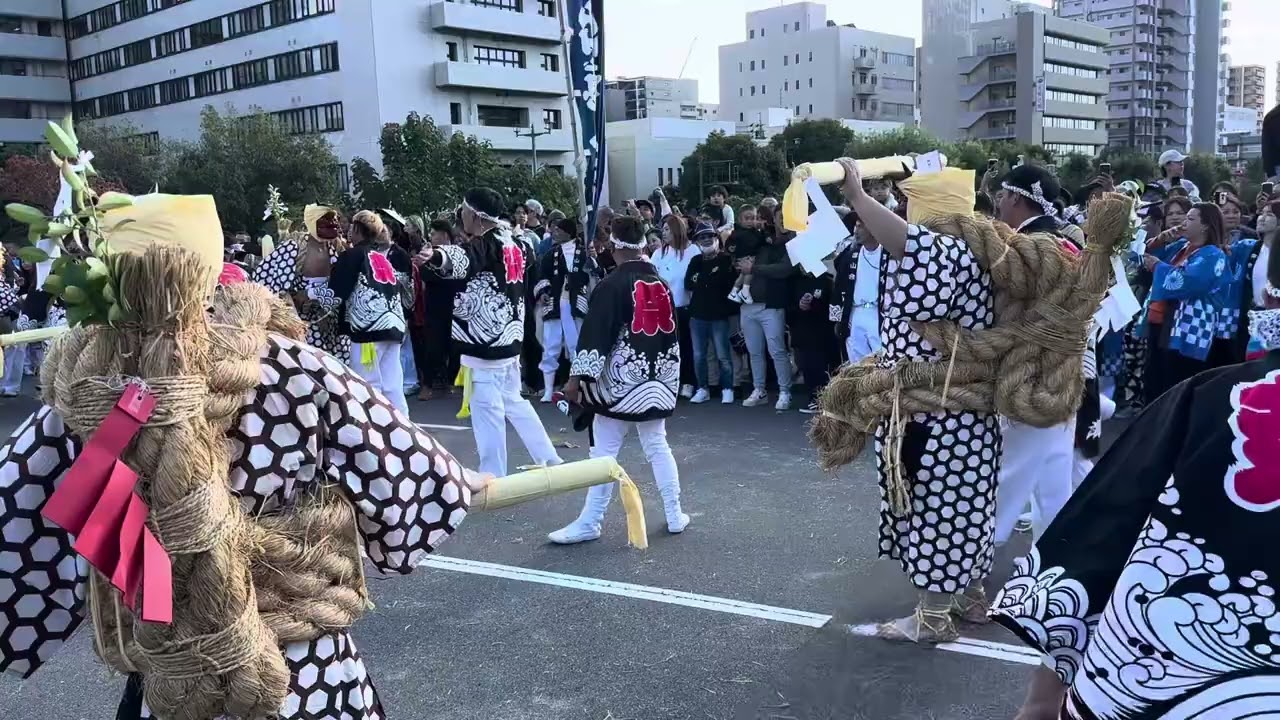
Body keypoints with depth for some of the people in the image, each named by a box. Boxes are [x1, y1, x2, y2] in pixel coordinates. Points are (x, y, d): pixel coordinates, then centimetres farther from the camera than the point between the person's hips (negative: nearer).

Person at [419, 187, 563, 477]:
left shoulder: (485, 244, -16)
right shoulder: (511, 243, 11)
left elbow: (462, 259, -40)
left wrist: (435, 256, -60)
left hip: (487, 341, -10)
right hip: (508, 338, 10)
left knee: (487, 409, -4)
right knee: (514, 402, 21)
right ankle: (549, 460, 29)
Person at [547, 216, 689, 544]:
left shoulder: (612, 284, -11)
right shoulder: (662, 283, 9)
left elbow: (595, 335, -16)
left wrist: (578, 376, -15)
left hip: (621, 379, -6)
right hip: (658, 379, 7)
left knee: (604, 452, -2)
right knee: (657, 446, 15)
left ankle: (589, 523, 3)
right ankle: (675, 516, 18)